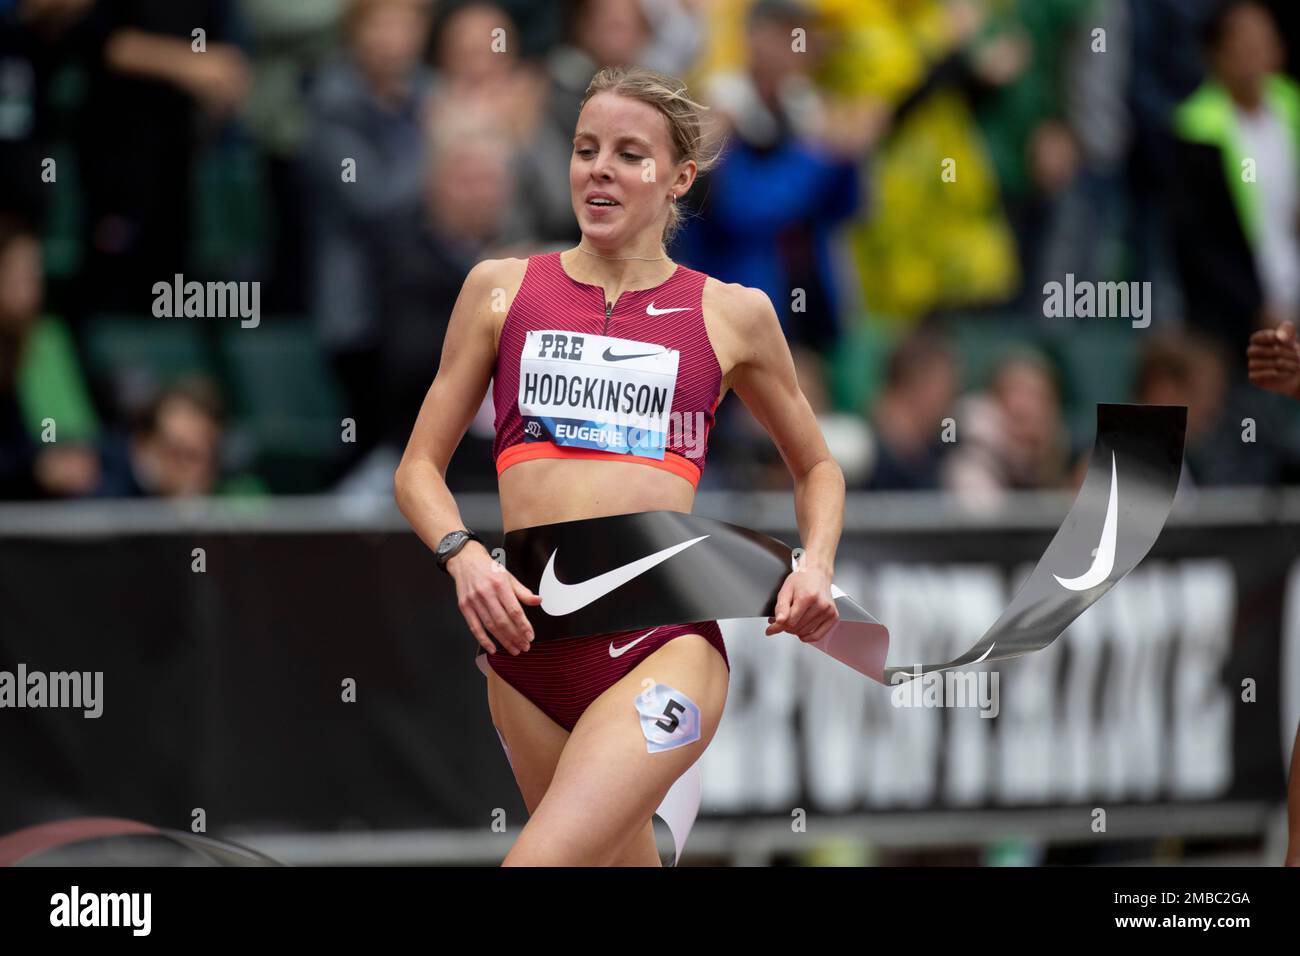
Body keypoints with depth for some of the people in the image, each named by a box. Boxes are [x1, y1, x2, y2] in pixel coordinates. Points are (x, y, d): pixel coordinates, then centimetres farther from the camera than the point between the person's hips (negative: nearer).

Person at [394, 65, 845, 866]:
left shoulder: (733, 316, 10)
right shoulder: (503, 289, 13)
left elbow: (817, 468, 25)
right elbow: (419, 469, 16)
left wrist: (816, 566, 4)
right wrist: (463, 555, -5)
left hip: (665, 646, -3)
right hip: (528, 642, 3)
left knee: (543, 861, -24)